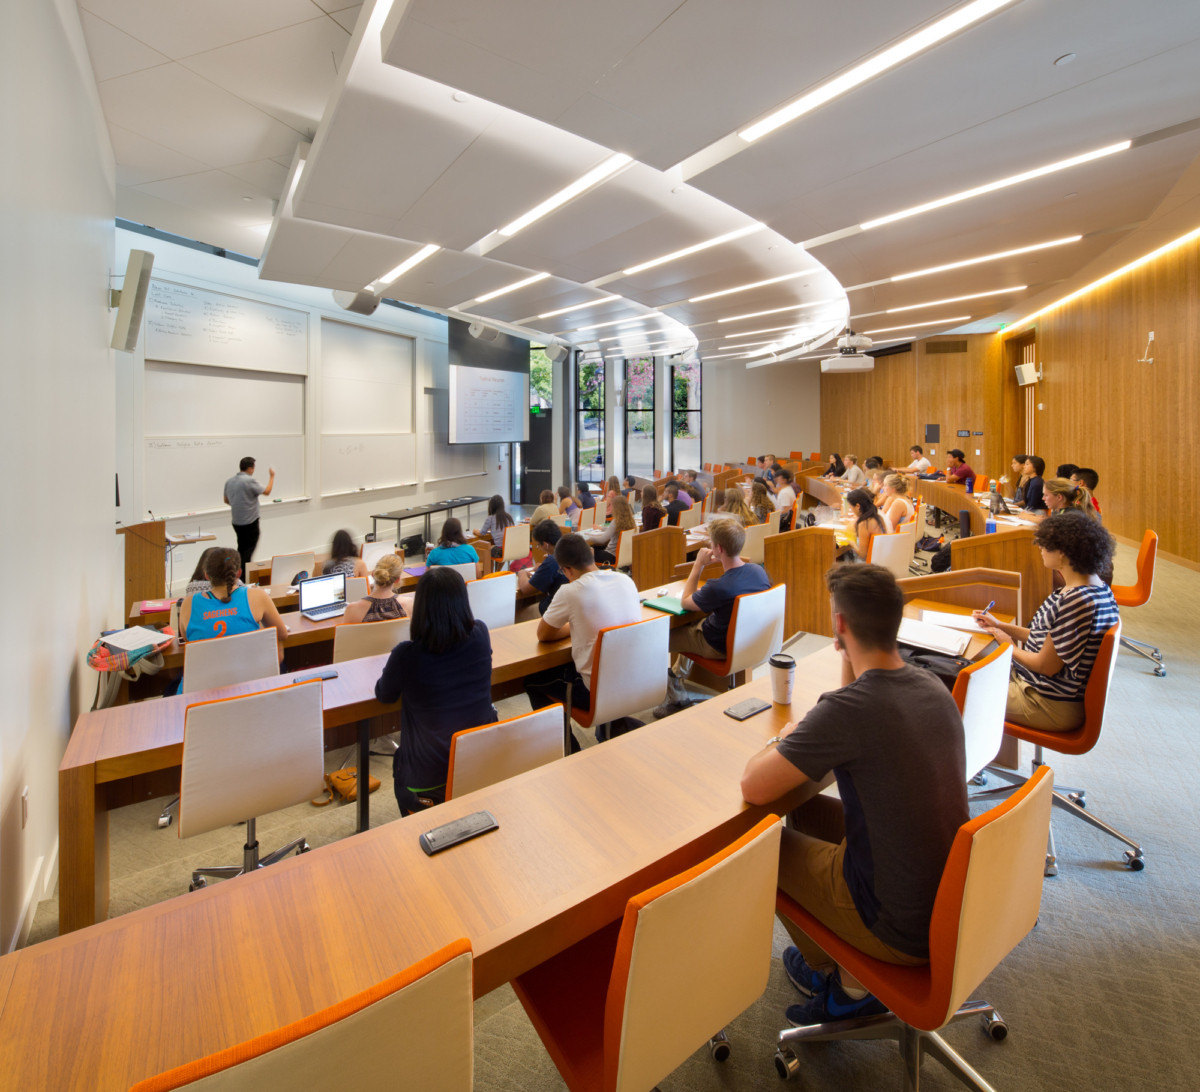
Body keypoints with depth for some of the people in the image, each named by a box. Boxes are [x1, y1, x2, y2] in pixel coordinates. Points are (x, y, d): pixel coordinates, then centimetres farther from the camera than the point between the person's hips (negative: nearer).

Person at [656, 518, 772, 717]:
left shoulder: (719, 588, -36)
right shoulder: (759, 571, -14)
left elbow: (685, 602, -17)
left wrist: (698, 565, -15)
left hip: (720, 648, -8)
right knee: (693, 624, 33)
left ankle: (677, 699, 23)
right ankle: (677, 675, 50)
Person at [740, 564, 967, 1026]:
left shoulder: (848, 709, -30)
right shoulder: (933, 686, -5)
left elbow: (753, 788, -23)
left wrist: (784, 740, -4)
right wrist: (851, 662, 3)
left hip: (903, 932, -7)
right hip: (952, 899, 7)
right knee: (808, 811, 21)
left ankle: (847, 981, 33)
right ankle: (853, 972, 29)